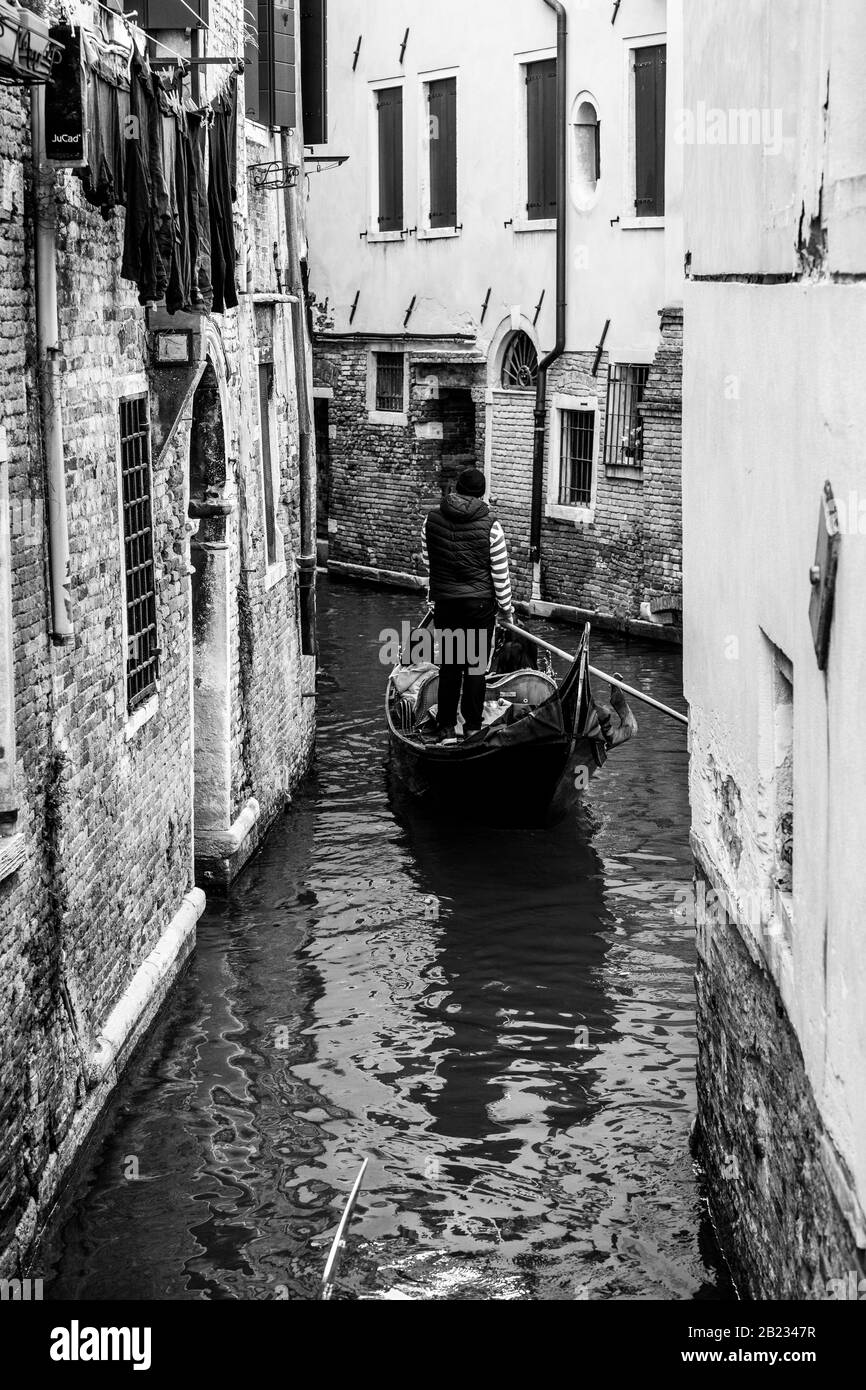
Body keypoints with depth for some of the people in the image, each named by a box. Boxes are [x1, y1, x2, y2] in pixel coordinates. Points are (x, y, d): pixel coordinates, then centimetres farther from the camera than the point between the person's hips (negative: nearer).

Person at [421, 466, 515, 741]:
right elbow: (500, 573, -7)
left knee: (449, 665, 11)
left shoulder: (432, 521, -2)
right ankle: (472, 727, 9)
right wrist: (506, 607, 6)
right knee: (476, 666, 6)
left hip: (443, 602, 3)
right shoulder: (490, 526, -11)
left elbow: (428, 562, 9)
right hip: (480, 603, -3)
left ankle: (446, 728, 15)